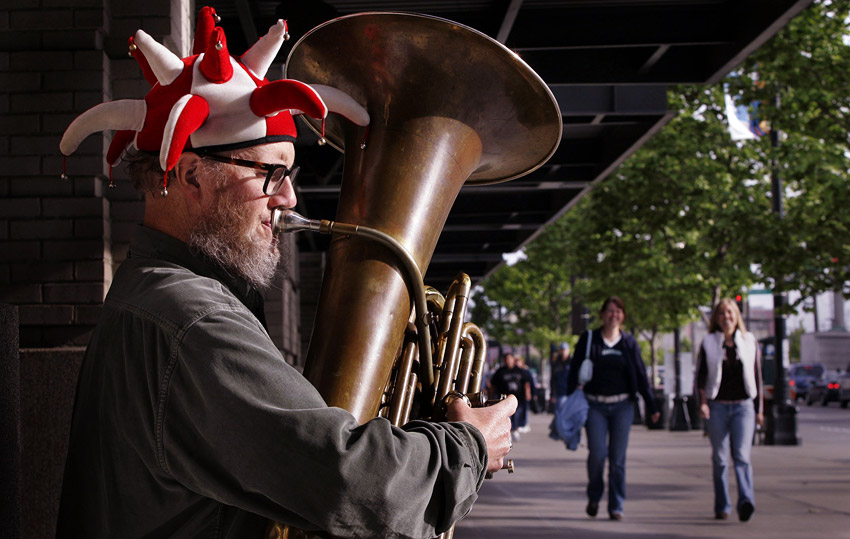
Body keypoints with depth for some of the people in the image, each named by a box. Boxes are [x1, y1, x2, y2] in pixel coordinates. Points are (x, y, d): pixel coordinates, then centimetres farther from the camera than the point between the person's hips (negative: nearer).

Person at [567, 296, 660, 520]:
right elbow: (575, 372, 4)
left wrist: (650, 406, 7)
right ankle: (594, 497, 14)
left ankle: (616, 506, 9)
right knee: (597, 453, -11)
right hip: (595, 405, -1)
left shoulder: (629, 342, 8)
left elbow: (640, 375, 9)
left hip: (622, 405, 1)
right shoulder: (588, 340, 3)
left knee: (618, 458, 0)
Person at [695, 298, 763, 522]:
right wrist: (702, 402, -8)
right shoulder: (708, 343, 6)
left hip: (743, 405, 0)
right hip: (717, 407, 0)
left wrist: (759, 409, 11)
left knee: (742, 455, -14)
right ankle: (722, 507, 10)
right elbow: (700, 377, 6)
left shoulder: (749, 341, 9)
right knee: (720, 458, 3)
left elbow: (757, 376, 13)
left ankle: (746, 502, -26)